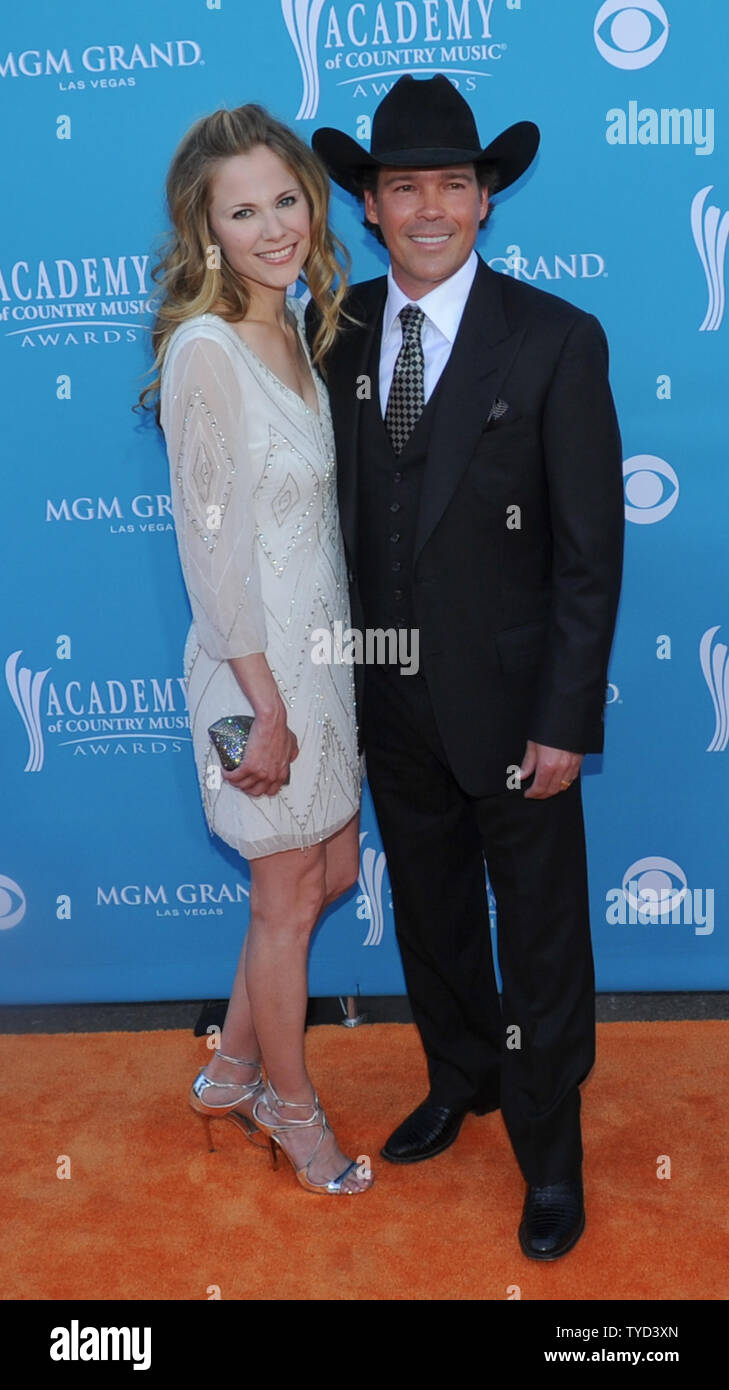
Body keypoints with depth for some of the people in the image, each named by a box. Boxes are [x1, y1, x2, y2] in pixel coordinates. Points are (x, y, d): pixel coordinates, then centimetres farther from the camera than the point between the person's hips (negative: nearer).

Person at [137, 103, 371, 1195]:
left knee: (334, 870, 19)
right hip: (258, 662, -8)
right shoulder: (207, 349, -19)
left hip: (321, 648, 9)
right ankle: (291, 1107, 34)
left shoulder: (297, 327, 7)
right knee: (288, 900, 9)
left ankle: (232, 1070, 39)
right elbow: (212, 540, -20)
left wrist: (309, 680, 12)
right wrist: (265, 705, -18)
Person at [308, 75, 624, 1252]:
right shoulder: (340, 331, 2)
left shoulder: (557, 342, -11)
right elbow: (337, 505, 6)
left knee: (541, 936, 10)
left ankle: (550, 1153, 31)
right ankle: (461, 1078, 46)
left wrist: (565, 720, -14)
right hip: (392, 701, 4)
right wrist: (340, 672, 2)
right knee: (430, 913, 21)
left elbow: (591, 550, -11)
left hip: (509, 702, -4)